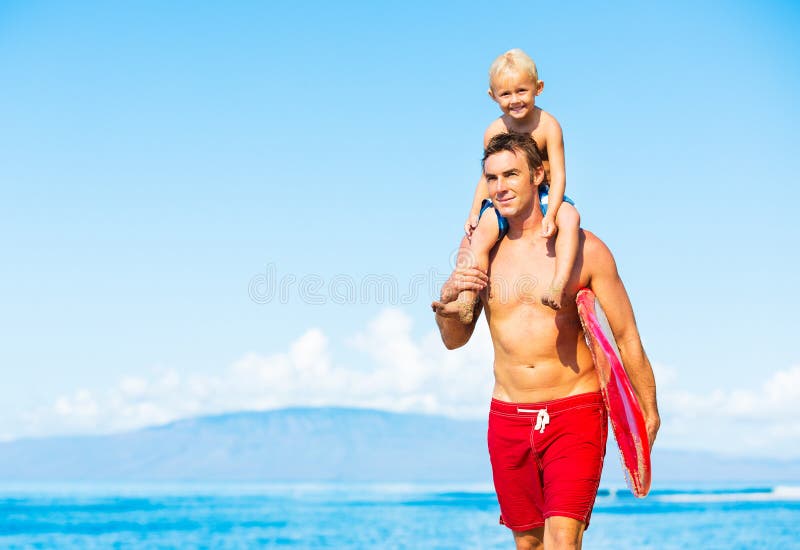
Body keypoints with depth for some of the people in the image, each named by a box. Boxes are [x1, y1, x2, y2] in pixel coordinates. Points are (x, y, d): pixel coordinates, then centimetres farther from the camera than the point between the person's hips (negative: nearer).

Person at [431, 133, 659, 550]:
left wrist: (649, 417, 1)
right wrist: (446, 300, -11)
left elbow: (626, 336, 0)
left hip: (575, 413, -4)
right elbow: (454, 340, 10)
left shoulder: (585, 249, -4)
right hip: (508, 418, 4)